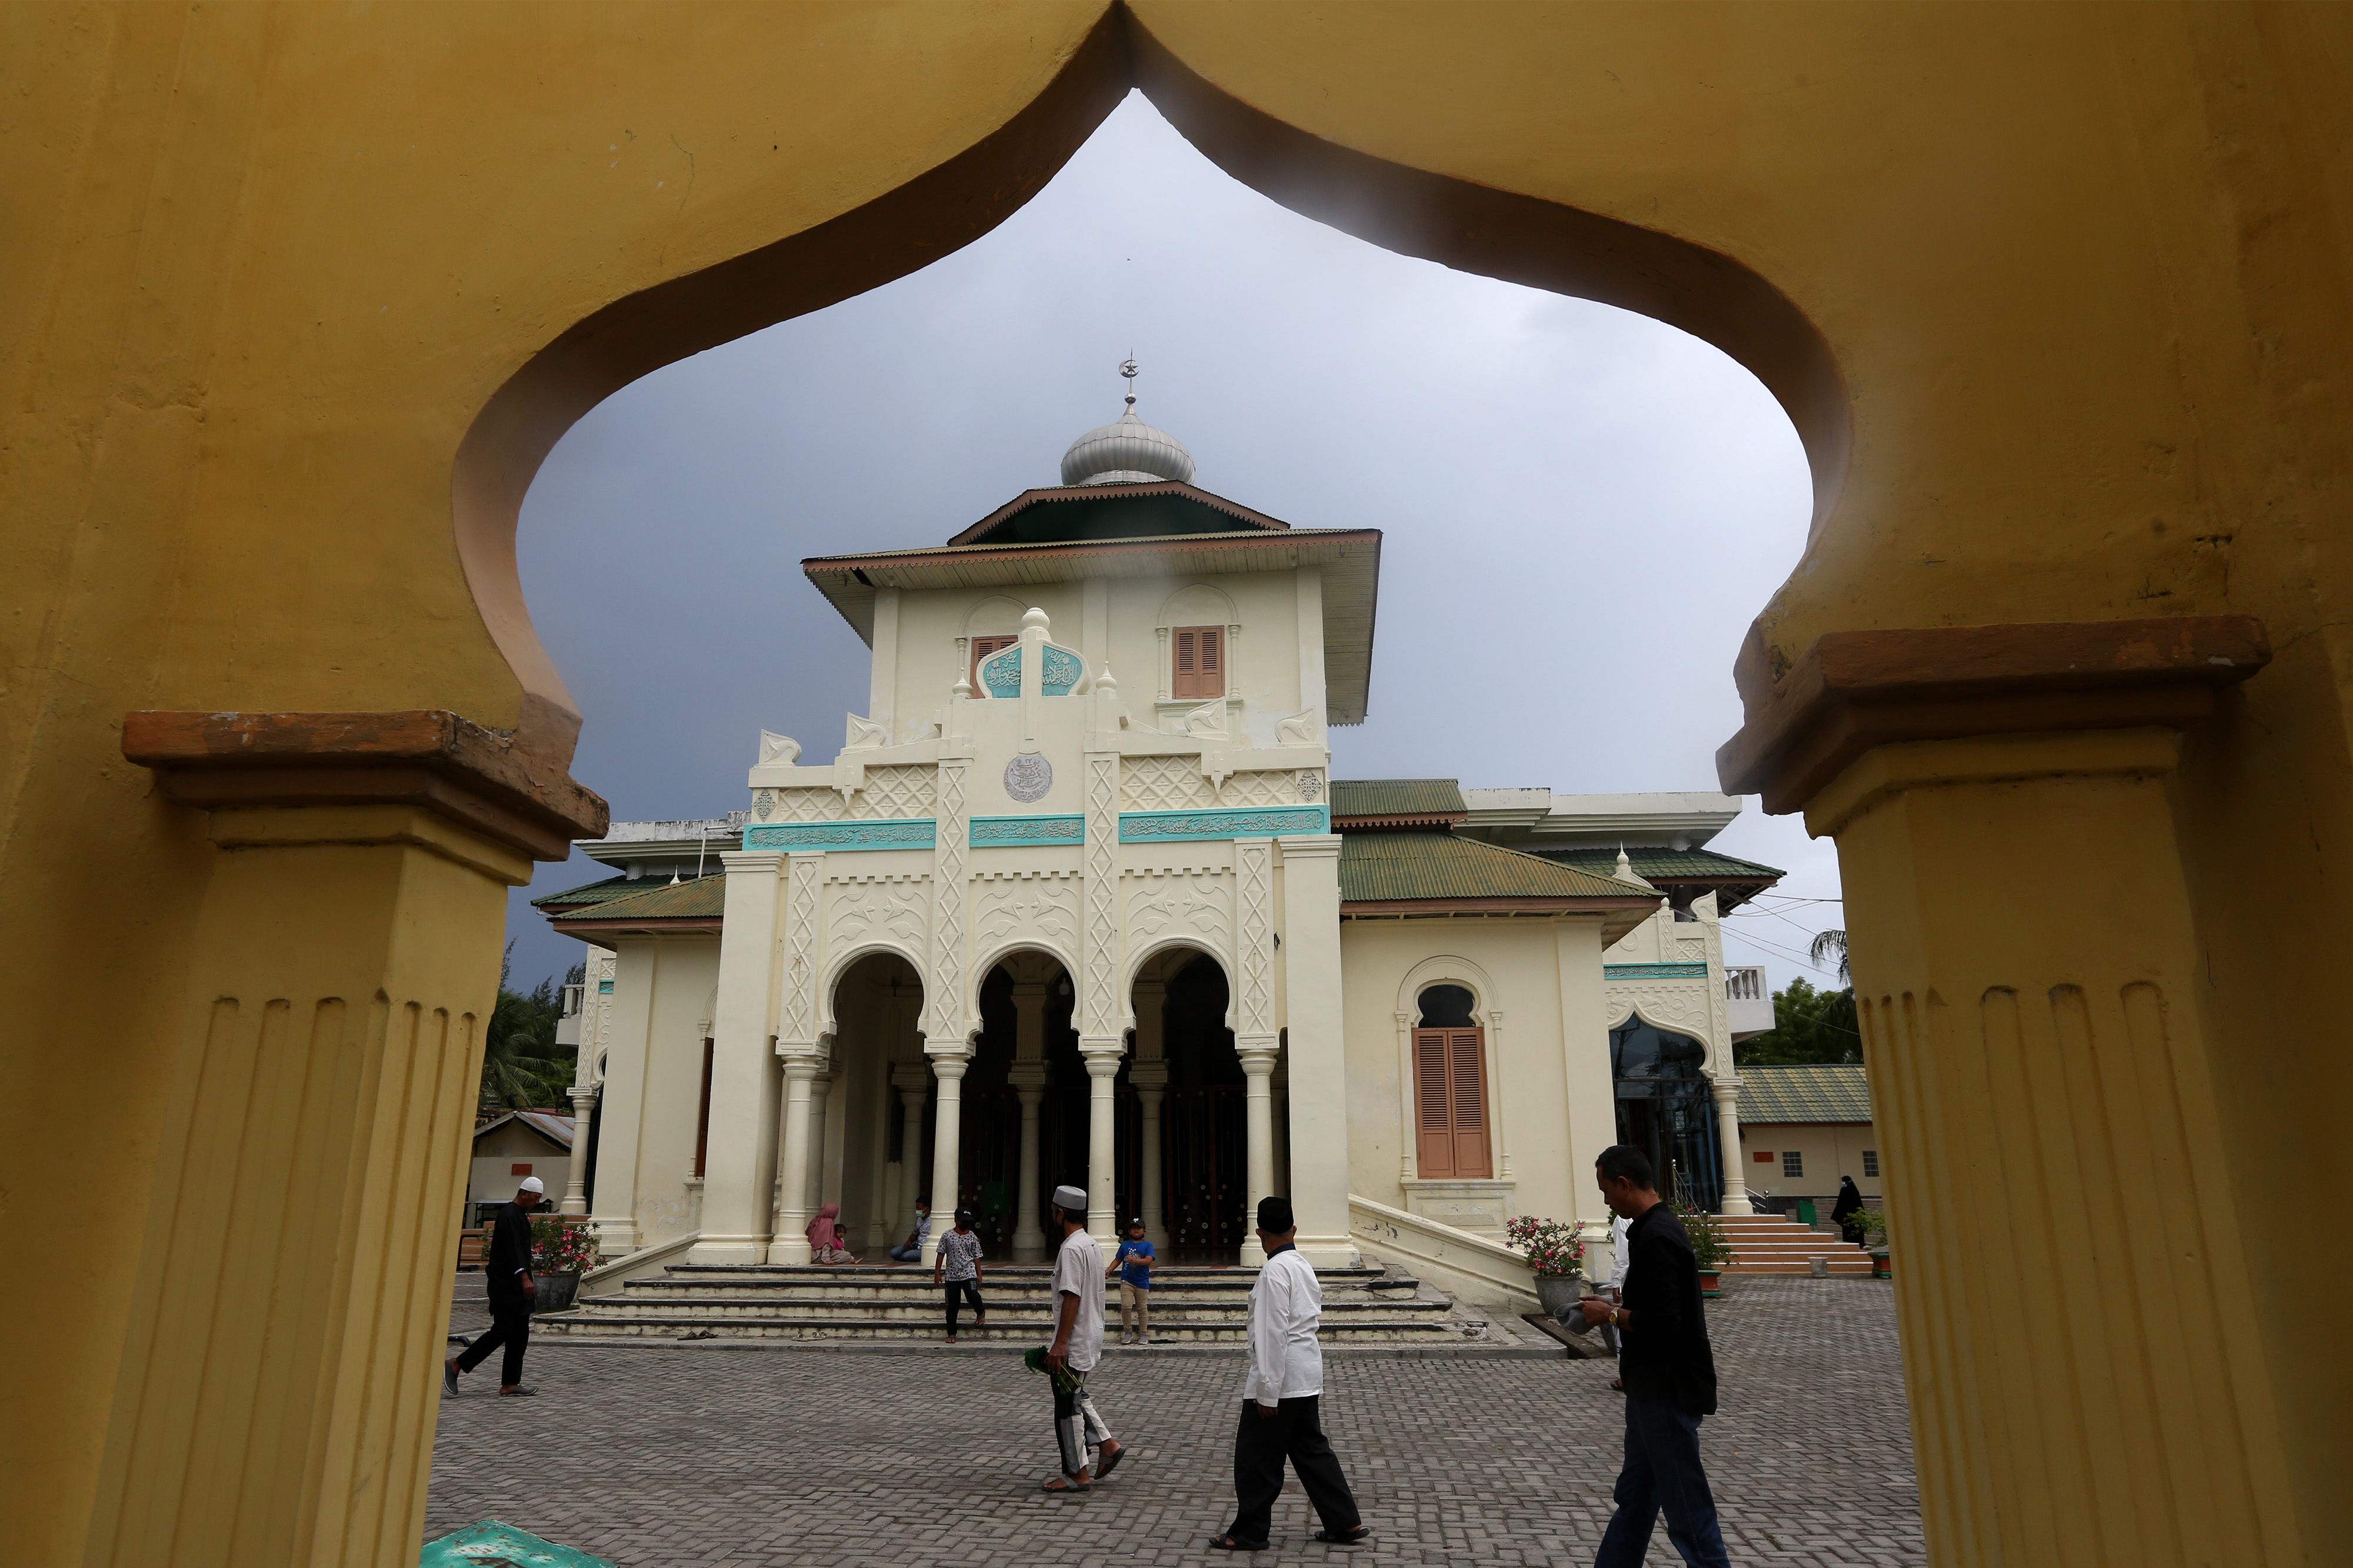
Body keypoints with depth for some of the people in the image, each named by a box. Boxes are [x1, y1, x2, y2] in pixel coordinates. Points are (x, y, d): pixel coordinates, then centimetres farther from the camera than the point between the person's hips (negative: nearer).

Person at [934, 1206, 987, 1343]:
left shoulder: (973, 1238, 5)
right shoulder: (947, 1236, 1)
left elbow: (976, 1257, 8)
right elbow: (941, 1255, 4)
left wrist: (979, 1275, 3)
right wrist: (937, 1273, 0)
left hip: (969, 1273, 0)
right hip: (952, 1275, 0)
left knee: (973, 1296, -21)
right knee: (953, 1305, 4)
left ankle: (981, 1313, 11)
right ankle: (952, 1334, 14)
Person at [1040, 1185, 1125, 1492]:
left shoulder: (1071, 1249, -20)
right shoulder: (1092, 1244, 11)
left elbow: (1072, 1298, -25)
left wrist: (1060, 1343, -23)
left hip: (1073, 1343, -10)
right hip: (1091, 1337, 10)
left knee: (1067, 1405, 1)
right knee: (1077, 1398, 22)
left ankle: (1078, 1474, 8)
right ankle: (1107, 1444, 20)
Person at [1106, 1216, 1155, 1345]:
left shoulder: (1148, 1246, 1)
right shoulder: (1125, 1245, 9)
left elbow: (1148, 1261, -14)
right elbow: (1118, 1260, 14)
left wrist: (1134, 1260, -29)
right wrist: (1109, 1270, -1)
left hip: (1142, 1282, -1)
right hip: (1127, 1281, 1)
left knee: (1142, 1309, 6)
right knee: (1126, 1306, -10)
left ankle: (1143, 1334, 18)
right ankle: (1128, 1332, 6)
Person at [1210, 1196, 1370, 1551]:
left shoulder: (1275, 1270, -18)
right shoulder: (1304, 1266, 10)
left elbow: (1273, 1332, -21)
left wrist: (1267, 1392, -19)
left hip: (1281, 1377, -9)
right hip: (1308, 1376, 9)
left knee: (1256, 1456, 4)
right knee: (1312, 1449, 17)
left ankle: (1249, 1532, 15)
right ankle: (1345, 1524, 21)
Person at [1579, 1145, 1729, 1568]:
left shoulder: (1656, 1239, -22)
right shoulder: (1660, 1227, 10)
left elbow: (1662, 1325, -27)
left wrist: (1612, 1315, -14)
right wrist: (1618, 1307, 11)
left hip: (1667, 1394, -11)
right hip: (1655, 1389, 11)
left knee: (1687, 1511, -1)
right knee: (1633, 1500, 18)